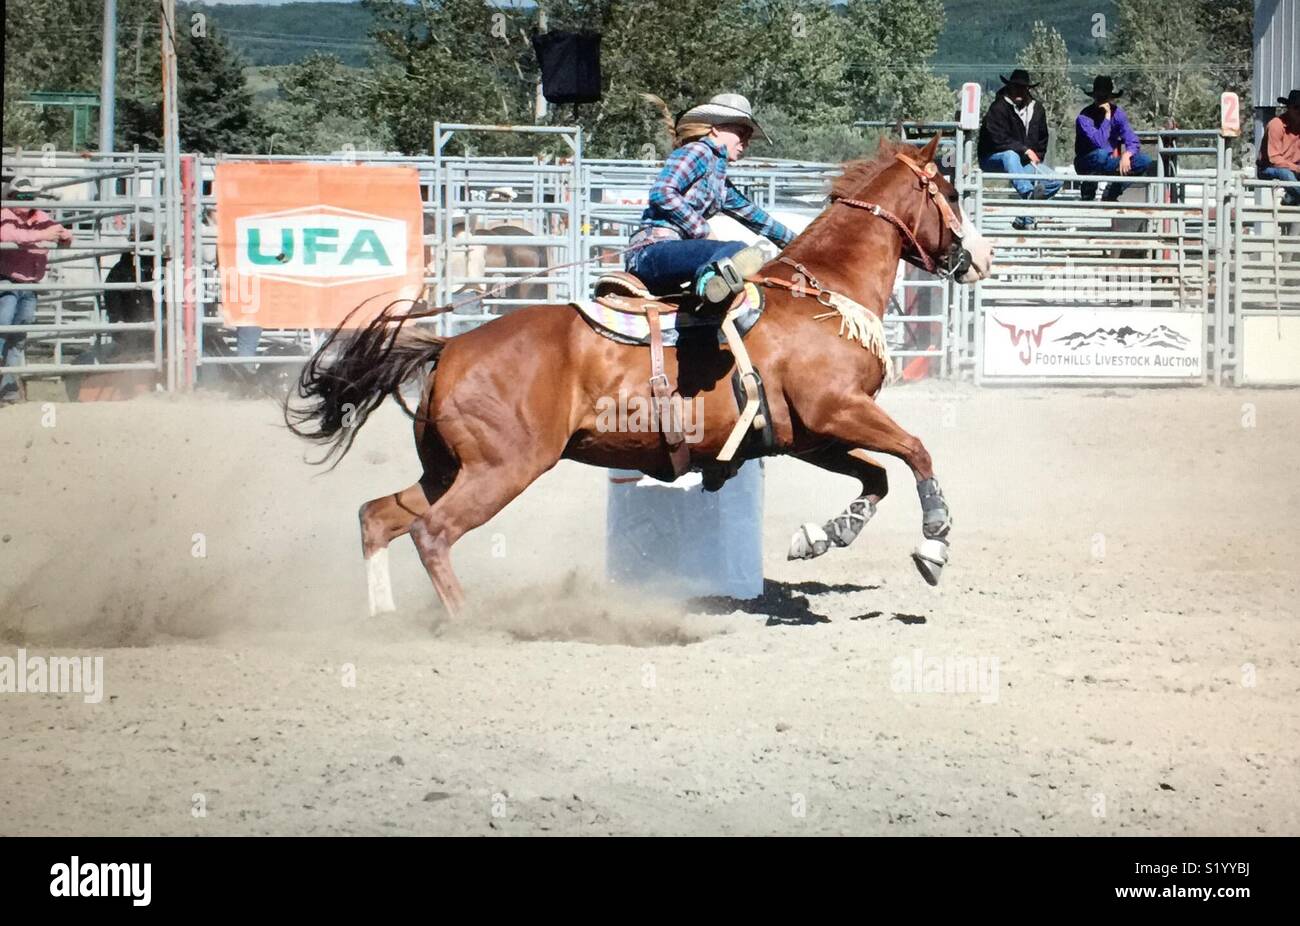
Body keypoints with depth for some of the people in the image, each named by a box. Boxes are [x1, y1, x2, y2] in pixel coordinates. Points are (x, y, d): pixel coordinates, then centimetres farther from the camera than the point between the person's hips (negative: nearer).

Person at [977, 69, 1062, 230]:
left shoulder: (1036, 109, 9)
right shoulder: (998, 108, -11)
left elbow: (1042, 138, 20)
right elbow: (999, 140, -21)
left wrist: (1037, 158, 3)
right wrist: (1025, 150, -25)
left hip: (1026, 162, 6)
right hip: (993, 159, -6)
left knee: (1055, 181, -11)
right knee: (1010, 155, -41)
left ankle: (1024, 219, -12)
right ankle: (1028, 193, -59)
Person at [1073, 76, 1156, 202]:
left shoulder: (1118, 113, -2)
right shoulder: (1084, 117, -17)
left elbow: (1133, 142, -6)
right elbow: (1099, 144, -29)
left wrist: (1126, 155, -28)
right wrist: (1106, 117, -28)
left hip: (1110, 163, 5)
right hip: (1087, 164, -5)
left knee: (1145, 162, -14)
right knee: (1101, 155, -39)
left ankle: (1110, 194, -1)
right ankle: (1087, 193, -15)